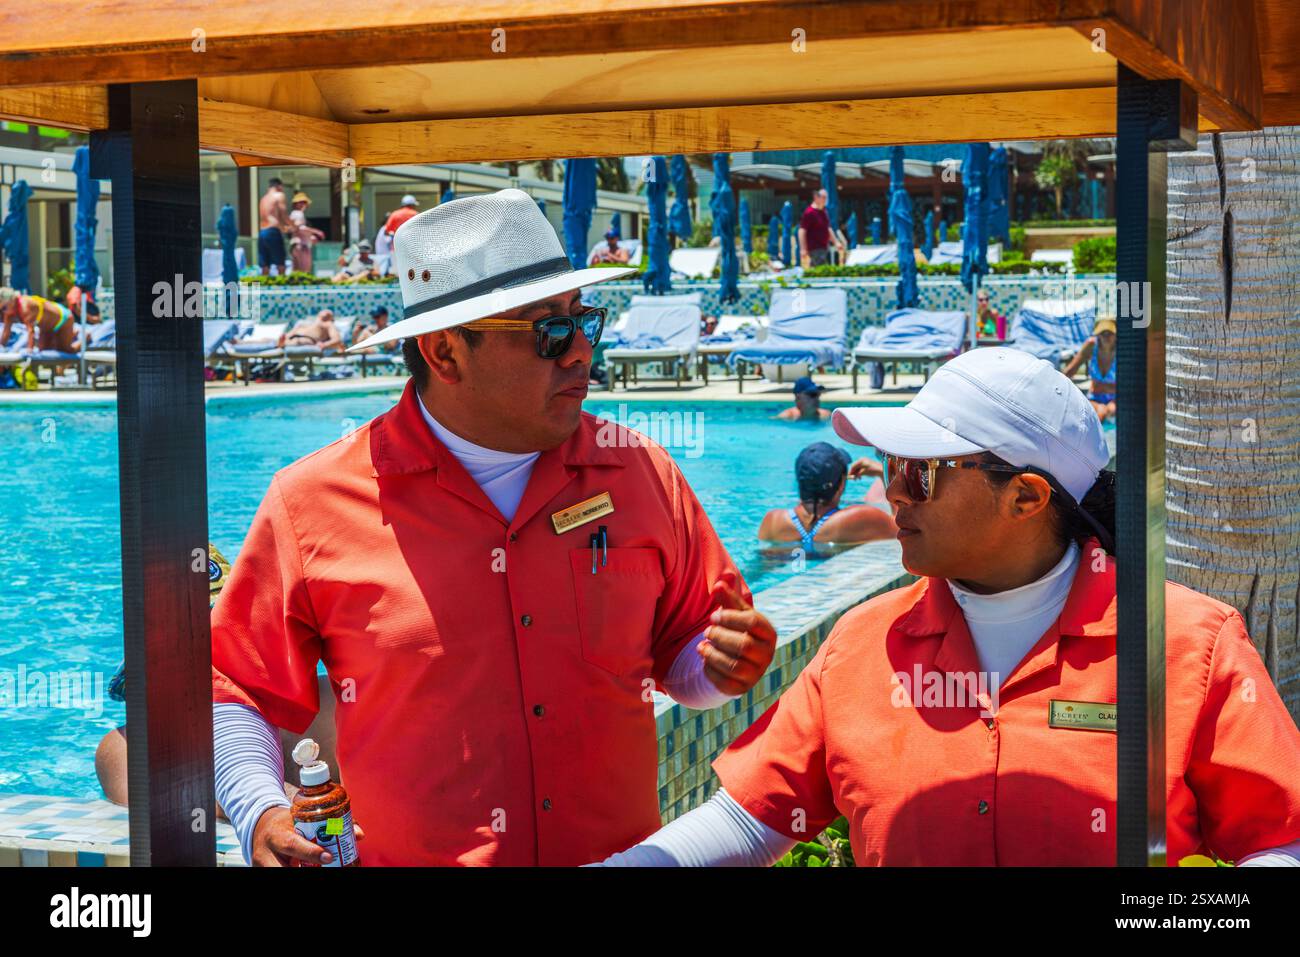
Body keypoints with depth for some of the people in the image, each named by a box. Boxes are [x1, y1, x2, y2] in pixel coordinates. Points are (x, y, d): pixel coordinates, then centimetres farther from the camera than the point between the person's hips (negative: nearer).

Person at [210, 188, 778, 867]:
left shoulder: (640, 474, 7)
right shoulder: (314, 503, -1)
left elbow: (683, 653, 19)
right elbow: (233, 692, 8)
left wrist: (724, 668, -2)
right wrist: (260, 816, -7)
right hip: (406, 855, -4)